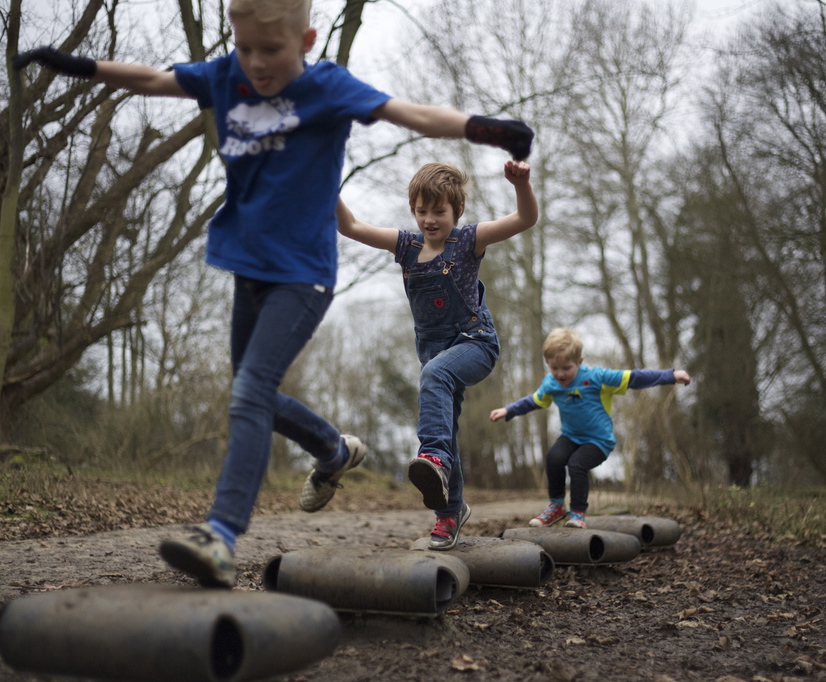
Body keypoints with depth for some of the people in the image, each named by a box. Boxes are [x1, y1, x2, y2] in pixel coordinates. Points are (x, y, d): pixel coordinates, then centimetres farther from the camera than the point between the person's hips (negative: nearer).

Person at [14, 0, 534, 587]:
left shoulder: (326, 86, -12)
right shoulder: (226, 76, 4)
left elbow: (413, 114, -24)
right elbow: (152, 81, 17)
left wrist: (483, 129, -39)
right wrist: (78, 66, 18)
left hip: (302, 274, -7)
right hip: (249, 268, 8)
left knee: (251, 391, -20)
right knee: (255, 395, 18)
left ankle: (221, 539, -24)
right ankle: (337, 452, 41)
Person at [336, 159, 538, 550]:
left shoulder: (468, 240, -7)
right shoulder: (406, 245, 4)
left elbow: (526, 219, -18)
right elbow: (351, 228, -3)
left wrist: (521, 184, -37)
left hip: (475, 343, -5)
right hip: (434, 349, 5)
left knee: (434, 373, -37)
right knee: (445, 433, 9)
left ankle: (435, 457, -53)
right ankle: (450, 508, 26)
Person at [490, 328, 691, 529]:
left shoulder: (596, 377, -16)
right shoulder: (550, 384, -2)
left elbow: (633, 378, -16)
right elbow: (533, 401, 18)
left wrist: (672, 376, -20)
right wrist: (507, 411, 14)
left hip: (599, 440, -4)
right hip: (571, 436, 4)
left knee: (577, 464, -29)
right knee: (554, 458, -25)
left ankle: (578, 513, -9)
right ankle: (556, 506, -5)